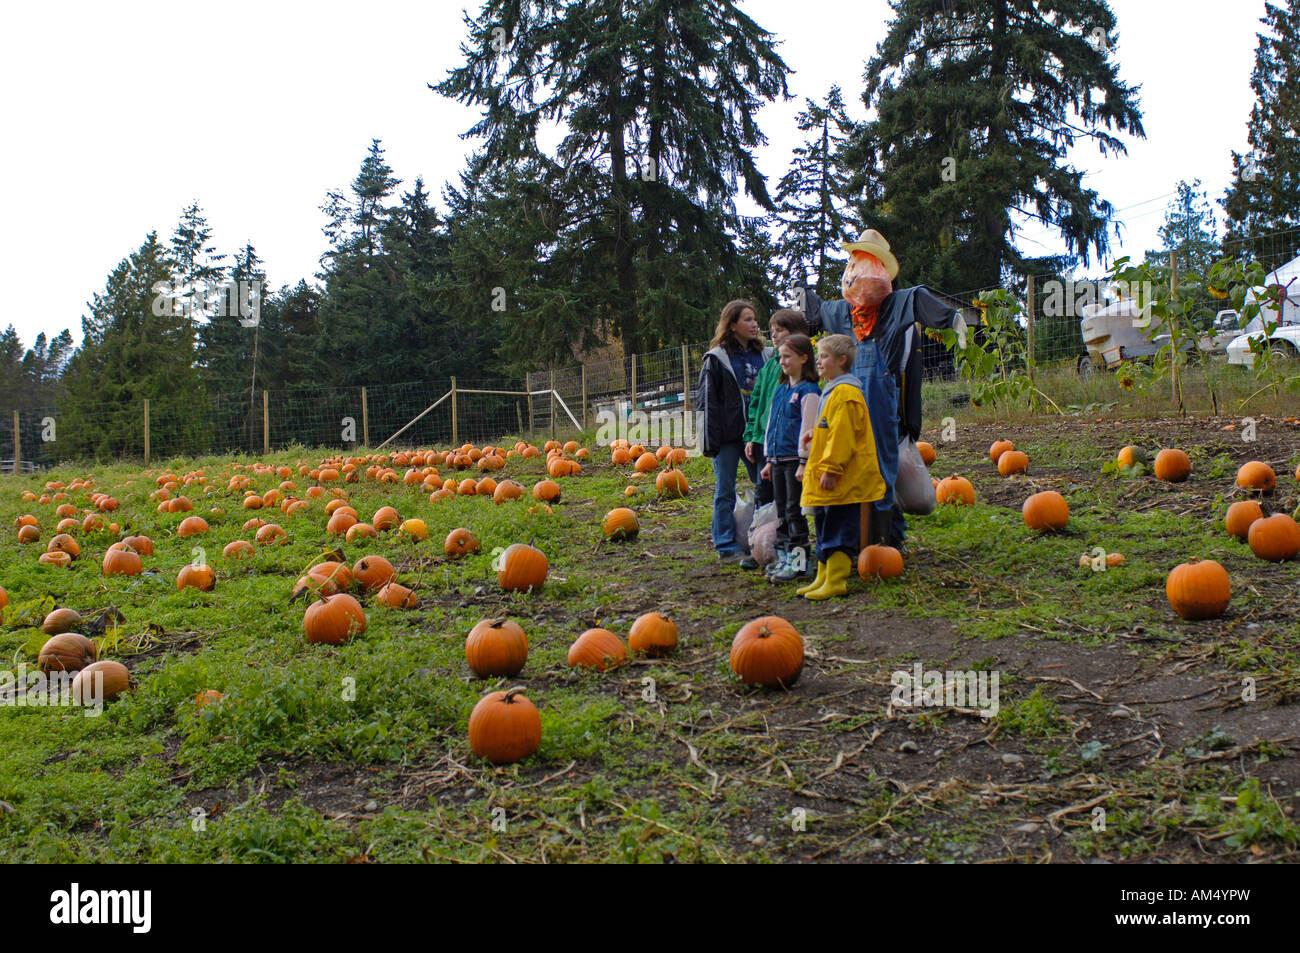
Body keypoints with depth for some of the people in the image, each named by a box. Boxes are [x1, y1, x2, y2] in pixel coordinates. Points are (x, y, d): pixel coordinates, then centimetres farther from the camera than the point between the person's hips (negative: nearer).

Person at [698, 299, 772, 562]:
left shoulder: (764, 355, 11)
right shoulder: (716, 358, -2)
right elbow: (707, 401, -4)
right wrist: (710, 440, -10)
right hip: (728, 434, -4)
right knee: (725, 491, 2)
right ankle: (727, 547, 9)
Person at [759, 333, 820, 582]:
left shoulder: (808, 391, -10)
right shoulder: (780, 389, 15)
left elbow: (808, 428, -13)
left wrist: (804, 463, -16)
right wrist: (769, 460, 19)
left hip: (796, 459, -8)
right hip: (778, 459, 8)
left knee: (795, 511, -5)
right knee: (781, 512, 12)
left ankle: (799, 561, 1)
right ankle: (783, 557, 19)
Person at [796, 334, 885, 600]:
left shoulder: (845, 393, -16)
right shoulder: (831, 391, 17)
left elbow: (843, 436, -21)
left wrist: (830, 469, -21)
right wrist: (816, 437, 17)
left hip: (843, 480, -11)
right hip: (826, 479, 11)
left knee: (838, 531, -6)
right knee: (824, 527, 16)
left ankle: (836, 581, -2)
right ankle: (824, 578, 24)